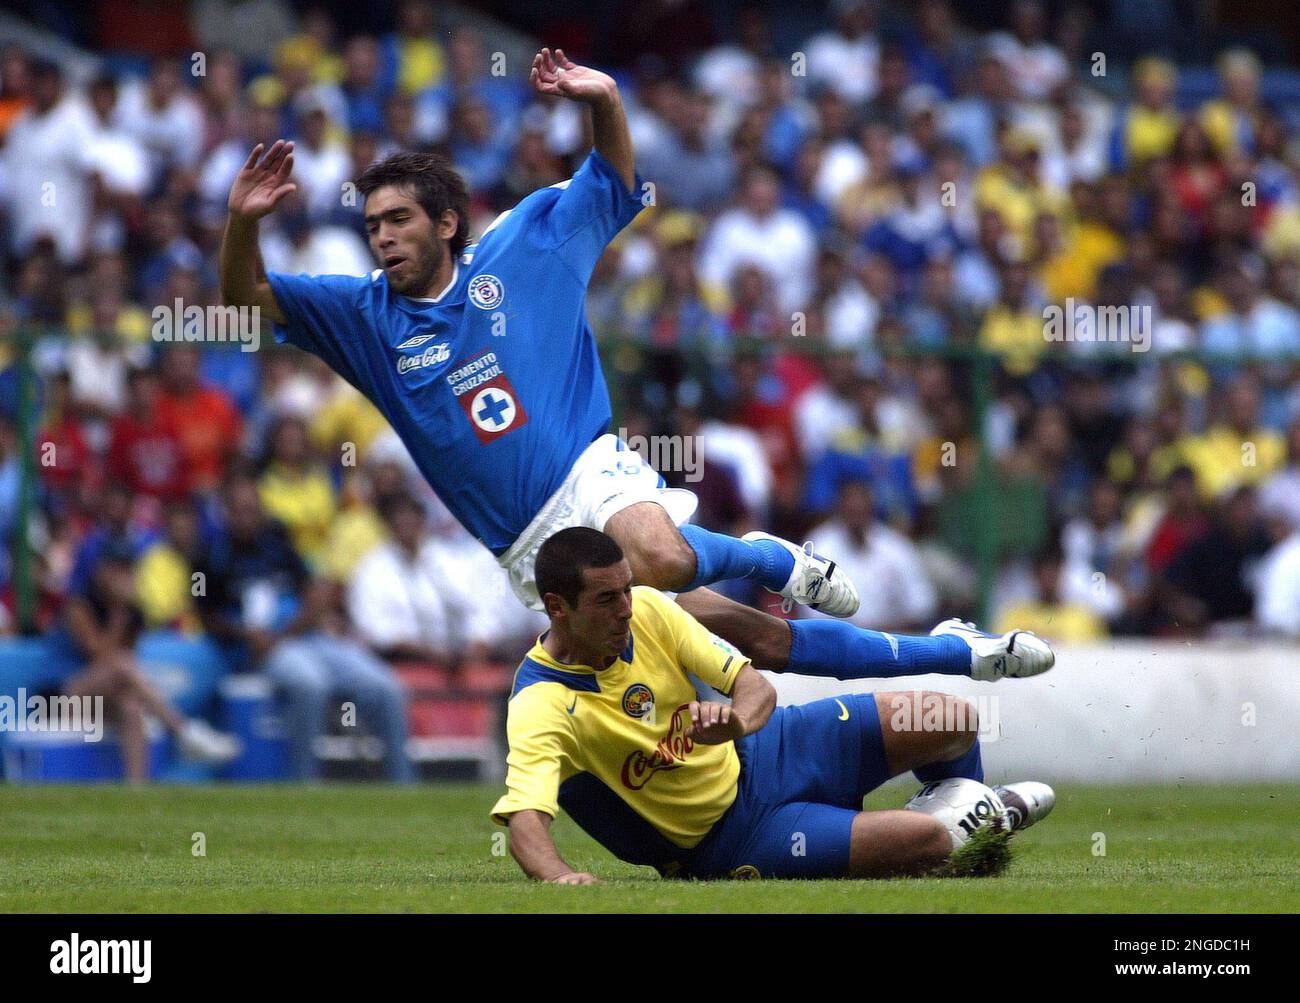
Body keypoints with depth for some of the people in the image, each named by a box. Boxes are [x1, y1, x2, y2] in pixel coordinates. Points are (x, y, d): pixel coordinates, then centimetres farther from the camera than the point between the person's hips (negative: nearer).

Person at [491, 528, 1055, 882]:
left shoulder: (647, 611, -10)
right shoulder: (542, 707, -29)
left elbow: (755, 685, -9)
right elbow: (524, 822, -42)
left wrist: (738, 719, -35)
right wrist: (557, 875, -66)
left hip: (755, 752, 6)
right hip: (726, 841, -6)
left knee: (950, 724, 0)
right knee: (928, 843, -19)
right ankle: (958, 843, 21)